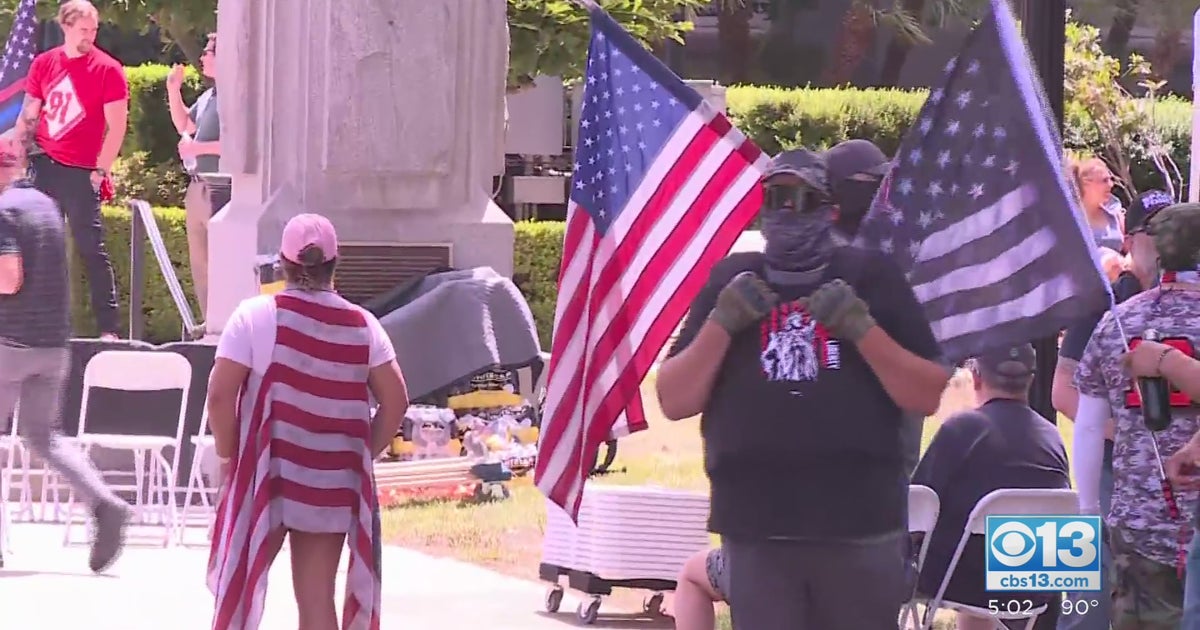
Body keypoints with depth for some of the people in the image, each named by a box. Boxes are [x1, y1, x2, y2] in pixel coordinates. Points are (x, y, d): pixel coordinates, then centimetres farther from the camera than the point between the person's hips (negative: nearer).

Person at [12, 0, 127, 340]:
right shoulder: (43, 64, 7)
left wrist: (100, 171, -10)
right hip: (43, 167, 4)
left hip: (81, 172, -4)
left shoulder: (107, 69, -6)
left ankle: (109, 327, -3)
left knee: (91, 248, -5)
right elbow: (28, 116, 15)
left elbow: (117, 126, -6)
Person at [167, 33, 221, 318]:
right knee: (200, 262, 14)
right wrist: (173, 90, 20)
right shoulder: (209, 96, 16)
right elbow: (184, 125, 32)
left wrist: (198, 147, -18)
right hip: (198, 187, 10)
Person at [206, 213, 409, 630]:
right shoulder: (362, 326, 3)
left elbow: (220, 395, -11)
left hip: (265, 474, -2)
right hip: (334, 485, 3)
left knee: (239, 585, 9)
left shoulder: (256, 316, -6)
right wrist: (363, 453, 12)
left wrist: (229, 454, 2)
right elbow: (395, 402, 3)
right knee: (317, 596, 4)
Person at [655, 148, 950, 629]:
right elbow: (674, 403, 6)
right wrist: (721, 324, -8)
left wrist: (863, 329, -12)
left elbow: (928, 397, 1)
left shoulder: (871, 277, 7)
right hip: (756, 529, 1)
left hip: (860, 524, -1)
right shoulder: (730, 282, 11)